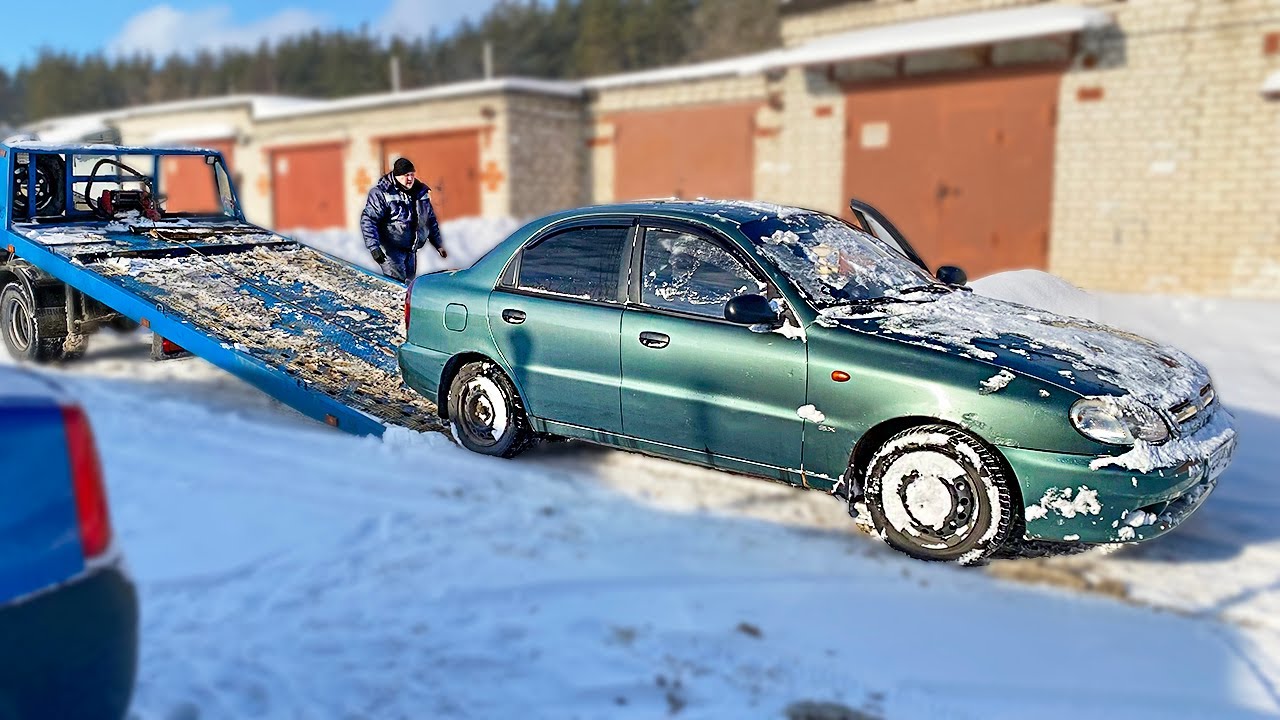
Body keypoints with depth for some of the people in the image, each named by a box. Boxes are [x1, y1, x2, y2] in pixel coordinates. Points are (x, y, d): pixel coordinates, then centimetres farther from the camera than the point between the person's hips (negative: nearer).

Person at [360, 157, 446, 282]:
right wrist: (373, 247, -25)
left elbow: (430, 219, 19)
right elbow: (368, 220, -15)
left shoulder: (420, 191, 8)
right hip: (391, 250, -7)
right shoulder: (381, 193, -11)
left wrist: (438, 244, 19)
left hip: (411, 250, 7)